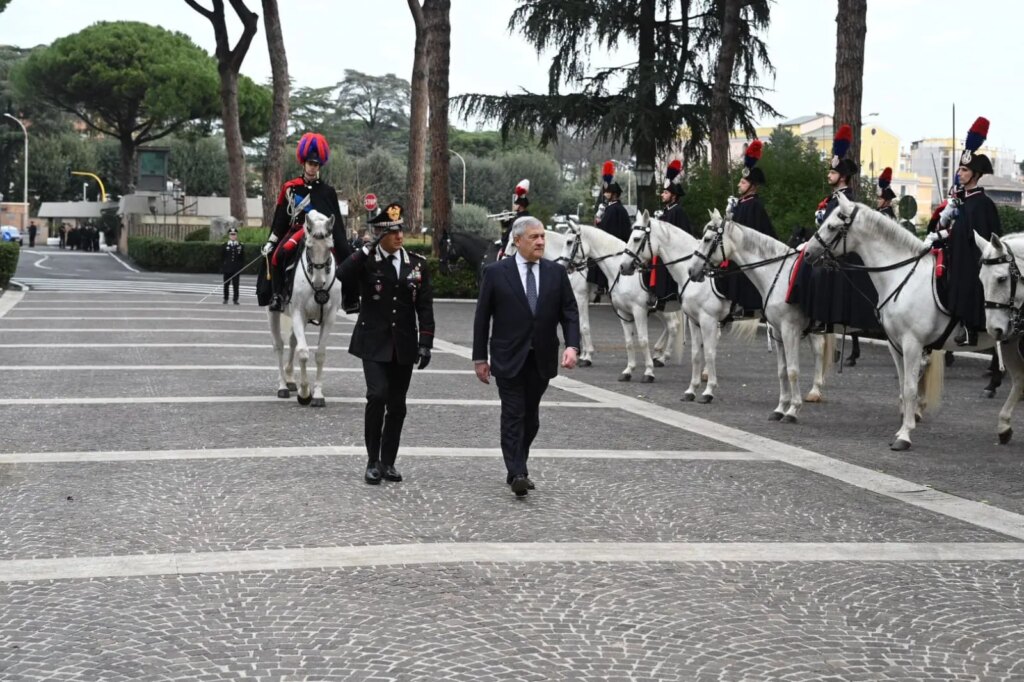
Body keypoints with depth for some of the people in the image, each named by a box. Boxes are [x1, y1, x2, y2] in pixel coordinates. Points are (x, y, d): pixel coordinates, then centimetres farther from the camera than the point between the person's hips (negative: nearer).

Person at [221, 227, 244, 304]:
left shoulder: (240, 245, 5)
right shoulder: (225, 245, 3)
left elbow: (242, 258, 7)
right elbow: (222, 257, 4)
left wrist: (242, 267, 1)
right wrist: (222, 267, -1)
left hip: (236, 269, 0)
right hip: (227, 268, 0)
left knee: (236, 284, -1)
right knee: (226, 284, 5)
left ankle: (235, 299, 4)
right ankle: (225, 299, 14)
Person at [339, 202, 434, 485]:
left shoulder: (417, 264, 5)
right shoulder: (366, 261, -3)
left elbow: (425, 307, 5)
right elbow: (342, 274, -24)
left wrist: (425, 343, -1)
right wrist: (367, 250, -24)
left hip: (404, 345, 3)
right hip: (374, 343, -3)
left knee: (397, 405, 7)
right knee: (377, 396, -16)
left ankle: (388, 462, 19)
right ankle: (373, 461, -2)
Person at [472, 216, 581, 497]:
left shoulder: (556, 272, 5)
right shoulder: (496, 272, -3)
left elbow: (569, 313, 4)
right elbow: (482, 316, 0)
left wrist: (572, 346, -12)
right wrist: (480, 357, -1)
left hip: (541, 359, 3)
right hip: (509, 358, -3)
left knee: (531, 417, 10)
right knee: (513, 416, -8)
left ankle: (517, 468, 24)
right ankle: (517, 474, -10)